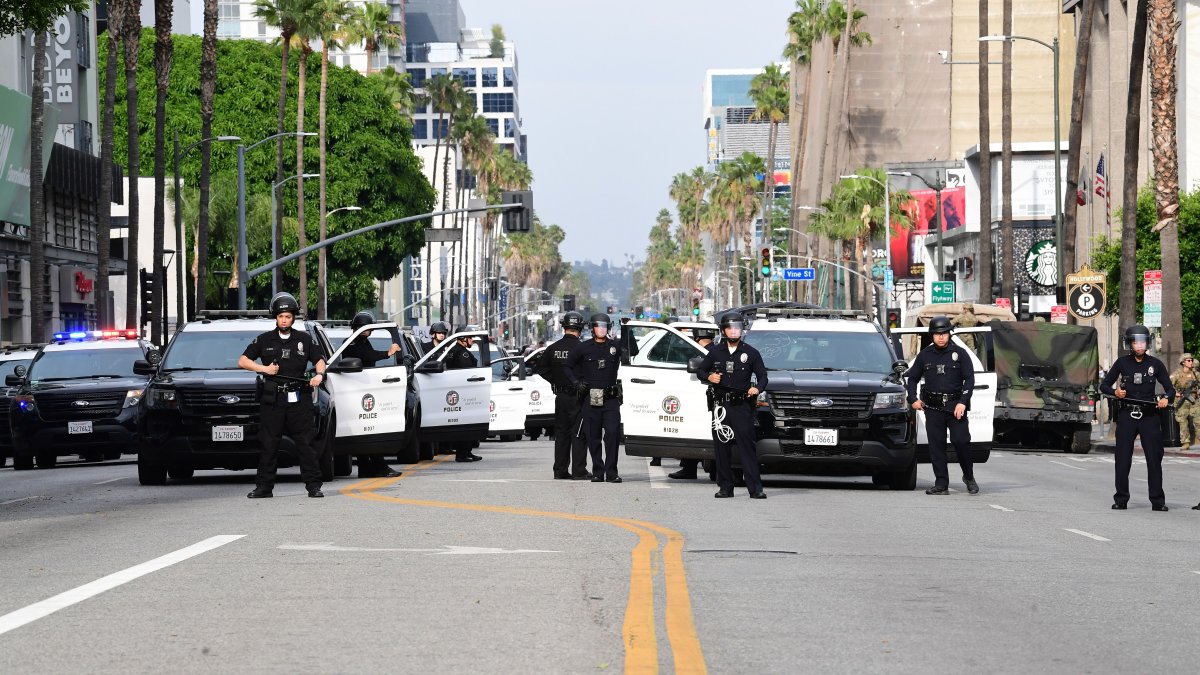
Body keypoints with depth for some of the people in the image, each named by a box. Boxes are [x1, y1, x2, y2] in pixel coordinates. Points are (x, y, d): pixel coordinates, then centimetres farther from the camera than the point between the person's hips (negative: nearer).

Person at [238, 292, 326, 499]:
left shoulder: (305, 340, 12)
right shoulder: (264, 340, 10)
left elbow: (319, 360, 18)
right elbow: (242, 361, 11)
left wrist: (319, 375, -3)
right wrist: (264, 369, -3)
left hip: (299, 399, 0)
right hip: (272, 400, 0)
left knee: (305, 443, -3)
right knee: (268, 445, 0)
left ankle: (313, 486, -2)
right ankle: (264, 487, 4)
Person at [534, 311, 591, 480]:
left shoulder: (553, 348, 3)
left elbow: (539, 368, 5)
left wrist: (555, 380, 10)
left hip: (560, 397, 5)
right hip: (577, 397, -5)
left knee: (561, 433, 13)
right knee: (578, 434, 0)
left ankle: (560, 470, 14)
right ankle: (578, 471, -3)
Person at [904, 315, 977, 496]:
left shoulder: (959, 353, 4)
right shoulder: (925, 355, 11)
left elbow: (969, 379, 1)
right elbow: (912, 378, 22)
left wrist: (962, 402, -9)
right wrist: (913, 399, 8)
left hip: (955, 405, -2)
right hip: (933, 406, 2)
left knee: (961, 440, -12)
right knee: (936, 445, -1)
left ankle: (969, 477, 8)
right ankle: (941, 484, 1)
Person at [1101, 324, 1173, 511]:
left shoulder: (1155, 364, 5)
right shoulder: (1122, 362, 5)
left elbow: (1170, 389, 10)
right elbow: (1104, 385, 10)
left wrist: (1166, 399, -13)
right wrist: (1115, 392, -11)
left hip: (1149, 416, 0)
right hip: (1126, 416, 0)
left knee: (1154, 459, -3)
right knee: (1123, 460, 1)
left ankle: (1157, 501, 2)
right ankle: (1121, 500, 8)